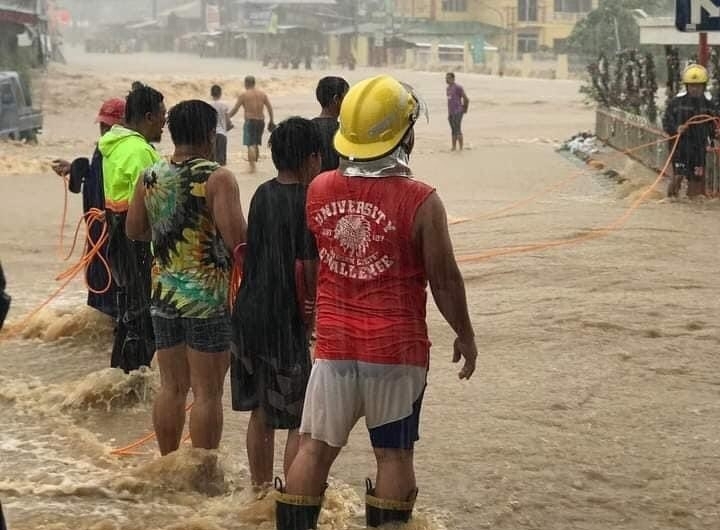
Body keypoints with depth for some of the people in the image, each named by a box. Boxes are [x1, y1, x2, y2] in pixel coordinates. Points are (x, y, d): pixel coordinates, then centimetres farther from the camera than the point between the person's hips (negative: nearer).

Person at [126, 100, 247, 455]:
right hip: (209, 296, -6)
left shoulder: (149, 177, 4)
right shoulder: (217, 178, -14)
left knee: (171, 387, 16)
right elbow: (236, 238, -22)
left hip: (164, 293, 6)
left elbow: (134, 231, 14)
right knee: (207, 391, 2)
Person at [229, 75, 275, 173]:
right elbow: (270, 107, 8)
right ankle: (253, 164, 27)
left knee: (250, 145, -7)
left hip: (250, 121, -5)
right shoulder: (262, 94, 8)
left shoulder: (243, 95, -5)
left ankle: (252, 167, -16)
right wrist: (271, 121, 17)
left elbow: (235, 109, -4)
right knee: (256, 144, 17)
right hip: (261, 121, 5)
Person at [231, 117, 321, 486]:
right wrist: (316, 312, 0)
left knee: (261, 412, 17)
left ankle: (260, 490, 28)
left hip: (250, 313, 7)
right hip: (286, 320, -7)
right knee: (301, 418, 2)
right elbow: (311, 269, -15)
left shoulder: (262, 195, 6)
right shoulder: (306, 203, -14)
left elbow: (252, 253, 10)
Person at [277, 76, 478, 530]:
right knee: (393, 453, 8)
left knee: (315, 448, 11)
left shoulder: (318, 190, -3)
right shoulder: (420, 201, -14)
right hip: (396, 348, -3)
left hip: (334, 343, 4)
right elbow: (445, 279, -6)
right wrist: (465, 335, 4)